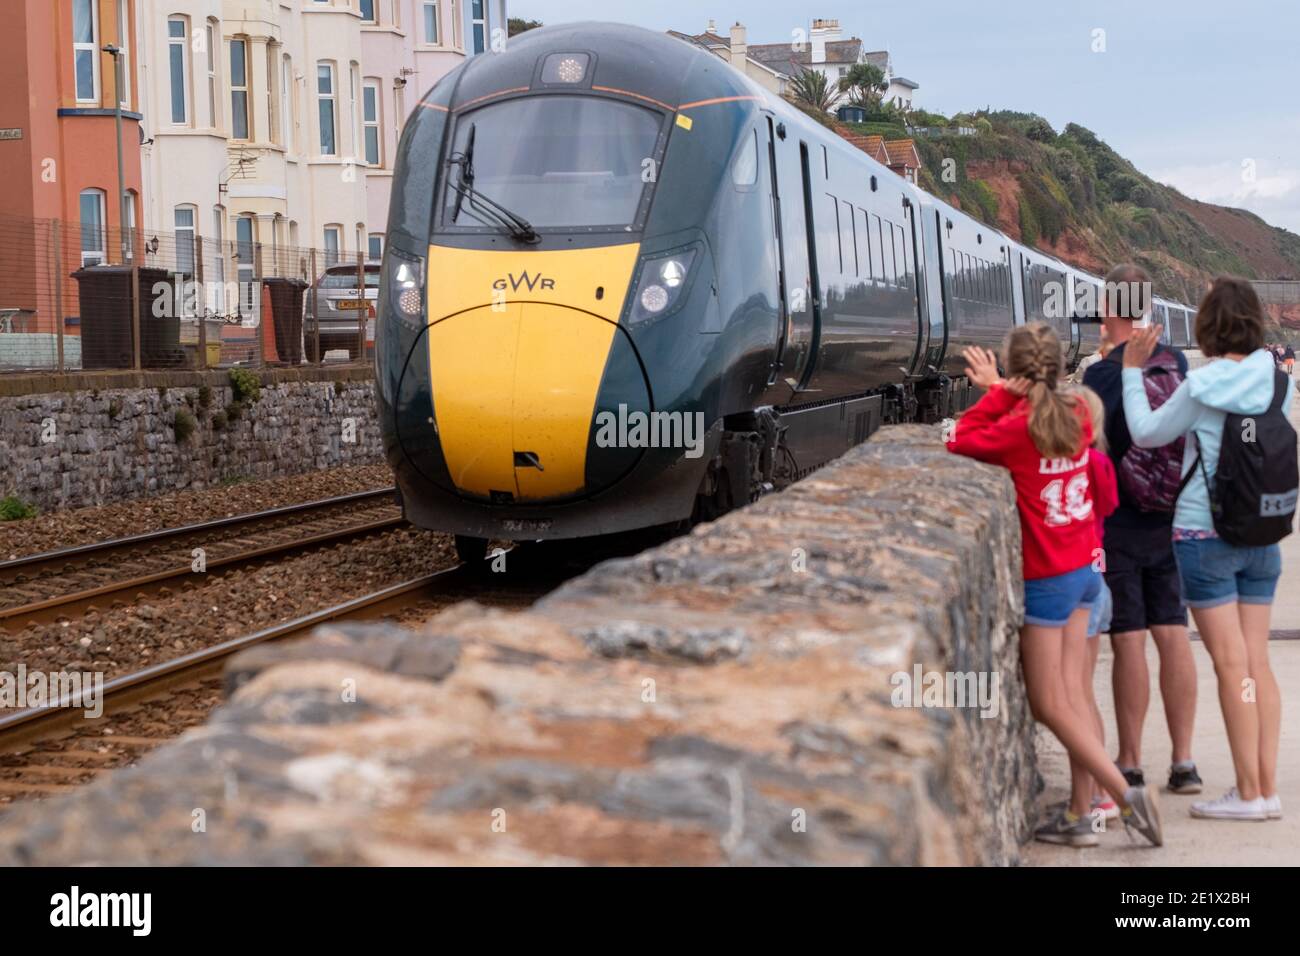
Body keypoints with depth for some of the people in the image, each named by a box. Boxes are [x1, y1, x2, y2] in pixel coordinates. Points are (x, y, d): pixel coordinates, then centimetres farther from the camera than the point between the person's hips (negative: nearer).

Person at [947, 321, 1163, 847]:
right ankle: (1079, 815, 11)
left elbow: (960, 441, -8)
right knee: (1068, 699, 10)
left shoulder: (1019, 426, -19)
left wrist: (999, 392, -8)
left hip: (1047, 578, -7)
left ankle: (1127, 795, -5)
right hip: (1084, 568, 7)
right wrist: (1001, 392, 9)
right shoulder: (1076, 413, 1)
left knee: (1051, 706, 2)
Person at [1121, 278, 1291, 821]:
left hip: (1203, 536, -5)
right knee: (1258, 662, 9)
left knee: (1232, 665, -3)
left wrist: (1133, 369, 7)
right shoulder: (1278, 384, 1)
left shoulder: (1201, 387, -13)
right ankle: (1267, 788, 11)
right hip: (1261, 537, 5)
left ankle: (1249, 793, 0)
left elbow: (1146, 433, -1)